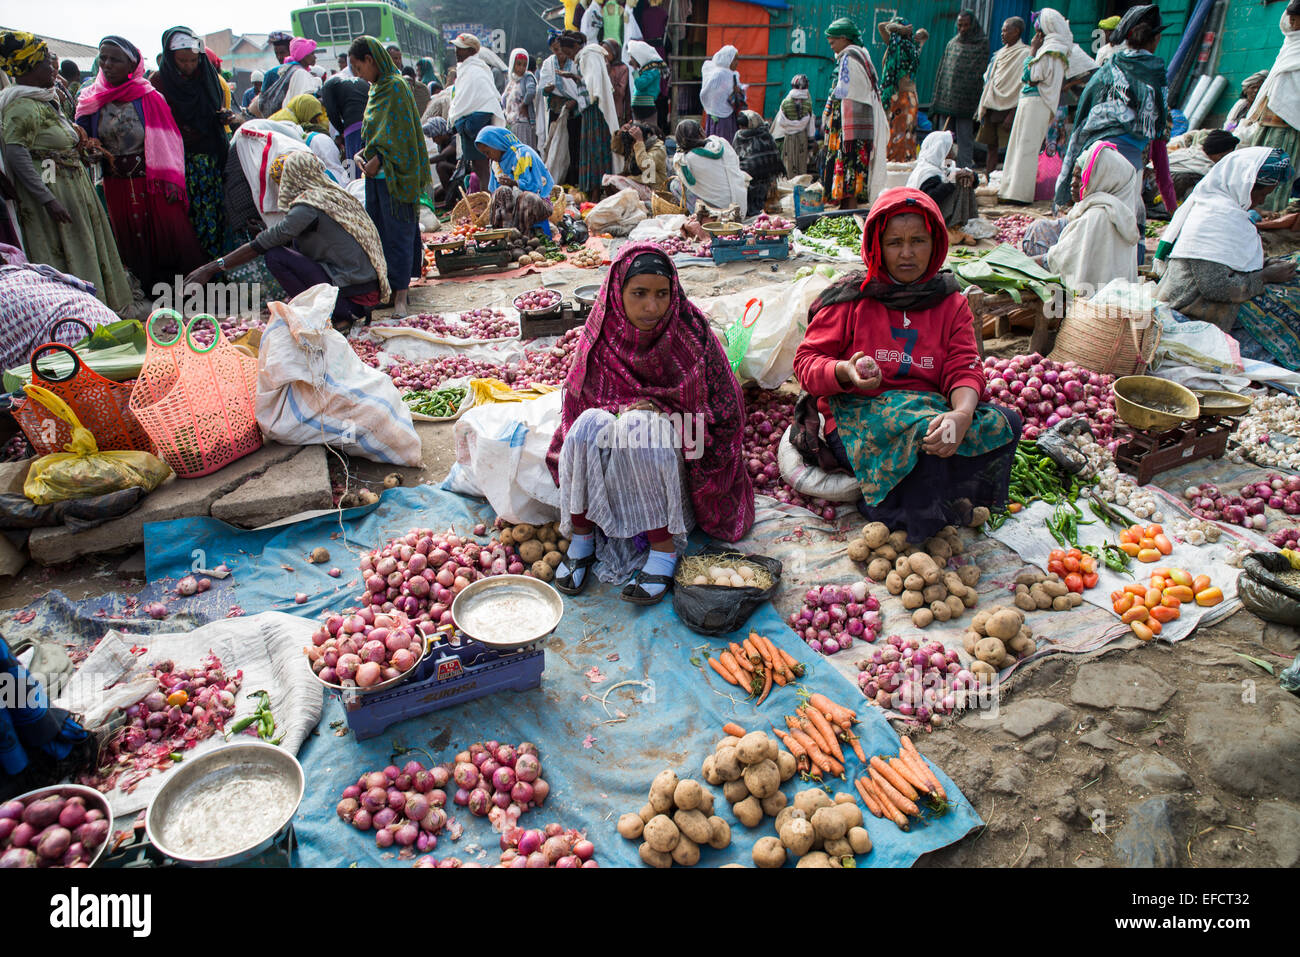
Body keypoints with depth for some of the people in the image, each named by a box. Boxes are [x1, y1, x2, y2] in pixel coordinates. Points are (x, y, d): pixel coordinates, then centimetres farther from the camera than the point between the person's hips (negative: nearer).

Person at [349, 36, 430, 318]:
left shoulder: (395, 87, -10)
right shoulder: (377, 88, 16)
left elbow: (398, 134, -17)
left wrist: (377, 160, -18)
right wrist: (362, 154, 5)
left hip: (393, 174, -9)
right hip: (376, 173, 9)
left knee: (397, 232, -5)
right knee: (377, 230, 10)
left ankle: (401, 293, -1)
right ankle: (385, 285, 18)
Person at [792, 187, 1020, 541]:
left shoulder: (951, 303, 13)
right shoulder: (851, 298, 4)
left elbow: (965, 369, 0)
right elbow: (807, 361, 1)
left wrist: (962, 413, -24)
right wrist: (845, 372, -23)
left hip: (930, 407, 5)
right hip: (856, 414, -5)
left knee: (1005, 422, -21)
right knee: (919, 429, -37)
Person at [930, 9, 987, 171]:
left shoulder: (982, 44, 3)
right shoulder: (952, 43, 16)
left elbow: (979, 72, -2)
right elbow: (943, 71, 16)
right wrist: (937, 102, 10)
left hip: (965, 102, -5)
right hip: (947, 100, 5)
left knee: (964, 140, -7)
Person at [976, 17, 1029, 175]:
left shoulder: (1025, 54, -7)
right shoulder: (1002, 52, 17)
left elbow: (1023, 90, -14)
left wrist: (1012, 115, -21)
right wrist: (982, 105, 16)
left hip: (1008, 108, -8)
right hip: (992, 106, 8)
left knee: (1010, 148, -8)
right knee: (991, 146, 9)